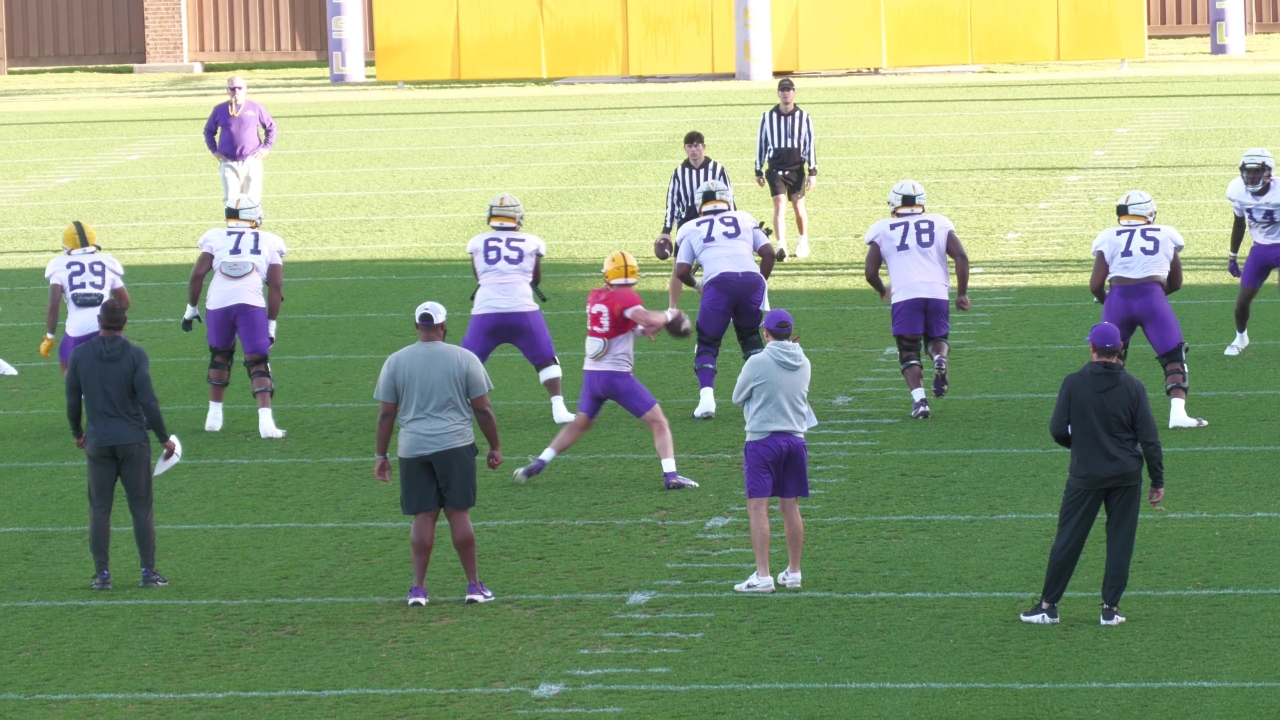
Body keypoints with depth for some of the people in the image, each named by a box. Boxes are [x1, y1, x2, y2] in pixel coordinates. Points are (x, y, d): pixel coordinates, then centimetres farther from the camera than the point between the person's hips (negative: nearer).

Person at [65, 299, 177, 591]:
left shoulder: (79, 355, 0)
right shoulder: (135, 355, -8)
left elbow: (73, 401, 6)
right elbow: (148, 401, -10)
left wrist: (77, 433, 23)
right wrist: (164, 438, -1)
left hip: (98, 443, 2)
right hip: (133, 441, -2)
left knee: (100, 509, 8)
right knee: (141, 507, 4)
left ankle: (102, 573, 6)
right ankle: (148, 572, 3)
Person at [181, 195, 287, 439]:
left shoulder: (215, 238, 17)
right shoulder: (269, 242, 17)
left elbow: (198, 274, 7)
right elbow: (276, 286, 11)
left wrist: (191, 308, 17)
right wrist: (271, 325, 15)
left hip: (218, 304, 2)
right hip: (251, 304, -2)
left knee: (220, 355, 24)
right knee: (258, 363, 3)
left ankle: (214, 416, 28)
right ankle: (265, 420, -13)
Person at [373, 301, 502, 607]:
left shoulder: (395, 362, 4)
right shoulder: (465, 359, 0)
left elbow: (386, 413, 6)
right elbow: (483, 409, 2)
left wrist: (381, 455, 14)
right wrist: (494, 447, 13)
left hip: (413, 448, 1)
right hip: (455, 446, -1)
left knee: (423, 517, 5)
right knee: (458, 513, 4)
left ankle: (419, 587, 4)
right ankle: (474, 585, 7)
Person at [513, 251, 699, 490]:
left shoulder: (595, 297, 9)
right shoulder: (625, 298, -10)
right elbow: (648, 319, -26)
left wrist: (640, 329, 10)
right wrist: (669, 315, -7)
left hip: (591, 373, 6)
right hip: (617, 375, -6)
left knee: (579, 424, 26)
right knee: (658, 423, 1)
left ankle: (539, 464, 22)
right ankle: (670, 475, -12)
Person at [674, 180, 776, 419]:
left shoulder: (692, 229, 21)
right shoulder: (744, 220, 25)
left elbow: (681, 272, 13)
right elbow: (768, 253, 14)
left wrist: (697, 285, 32)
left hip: (719, 283, -2)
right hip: (751, 280, 2)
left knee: (707, 343, 12)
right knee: (750, 337, 27)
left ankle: (706, 397, -9)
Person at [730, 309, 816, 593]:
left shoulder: (758, 362, -11)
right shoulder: (803, 364, 4)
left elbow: (738, 397, 3)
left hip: (762, 439, -5)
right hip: (795, 439, 5)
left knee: (758, 508, -5)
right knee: (790, 507, 13)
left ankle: (762, 575, -12)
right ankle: (793, 572, 19)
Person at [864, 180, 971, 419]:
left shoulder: (883, 230, 13)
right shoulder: (940, 223, 16)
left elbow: (871, 272, 10)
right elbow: (961, 257, 5)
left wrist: (882, 291, 30)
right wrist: (962, 293, 11)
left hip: (905, 294, -2)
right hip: (938, 292, 2)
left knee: (909, 352, 8)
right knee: (937, 338, 23)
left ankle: (919, 400, -15)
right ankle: (940, 358, -13)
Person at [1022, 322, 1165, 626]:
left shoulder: (1073, 384, -9)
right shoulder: (1132, 387, -5)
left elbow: (1058, 430, -6)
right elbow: (1149, 438, -4)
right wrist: (1157, 481, 4)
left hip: (1085, 476, -1)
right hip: (1126, 476, 1)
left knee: (1068, 539, 6)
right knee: (1120, 541, 9)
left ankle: (1048, 605, 9)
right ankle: (1111, 607, 8)